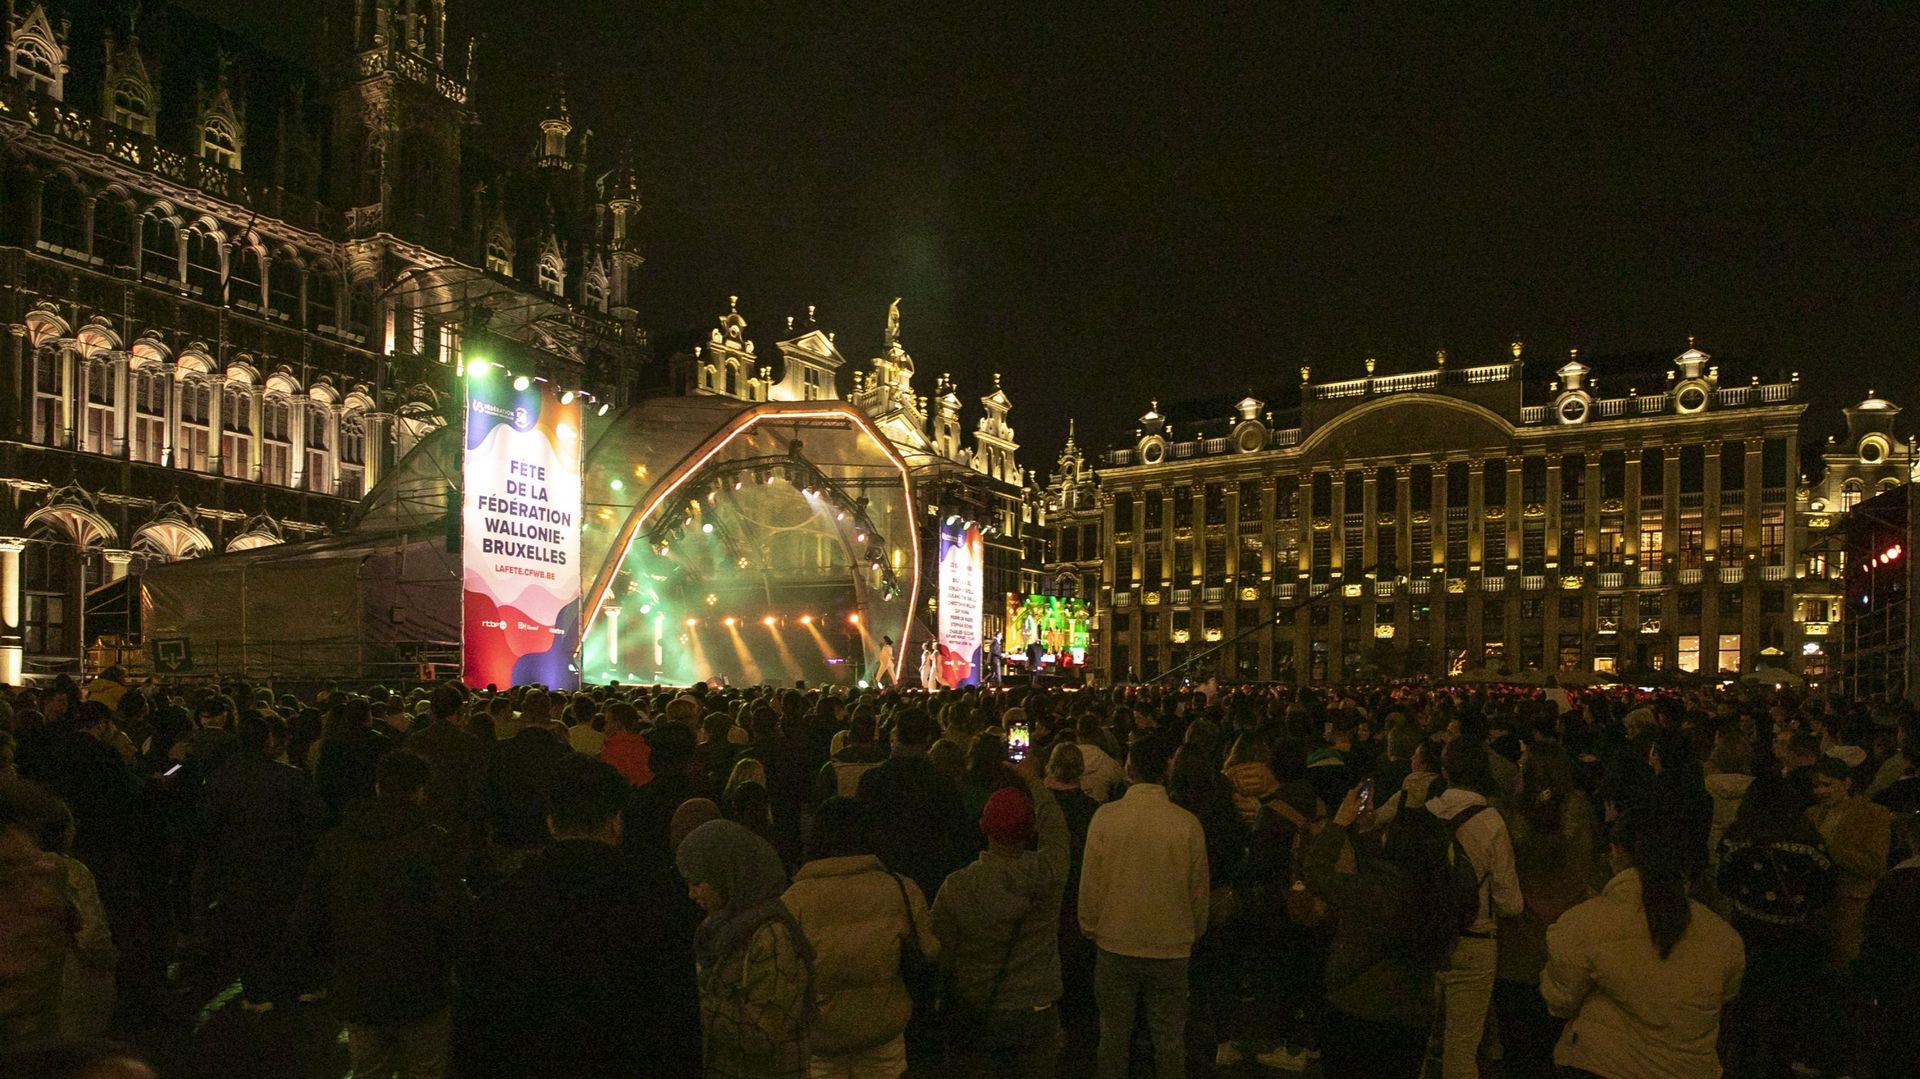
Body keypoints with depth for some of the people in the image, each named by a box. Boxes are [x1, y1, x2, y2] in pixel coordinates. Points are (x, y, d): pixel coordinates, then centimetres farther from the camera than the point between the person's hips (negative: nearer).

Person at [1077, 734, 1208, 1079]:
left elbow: (1090, 881, -6)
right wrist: (1194, 932, 16)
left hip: (1115, 944, 1)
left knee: (1114, 1036, 16)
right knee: (1170, 1040, 15)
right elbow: (1199, 889, -3)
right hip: (1171, 947, 0)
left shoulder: (1105, 816, -14)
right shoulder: (1187, 824, -14)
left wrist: (1090, 927, 11)